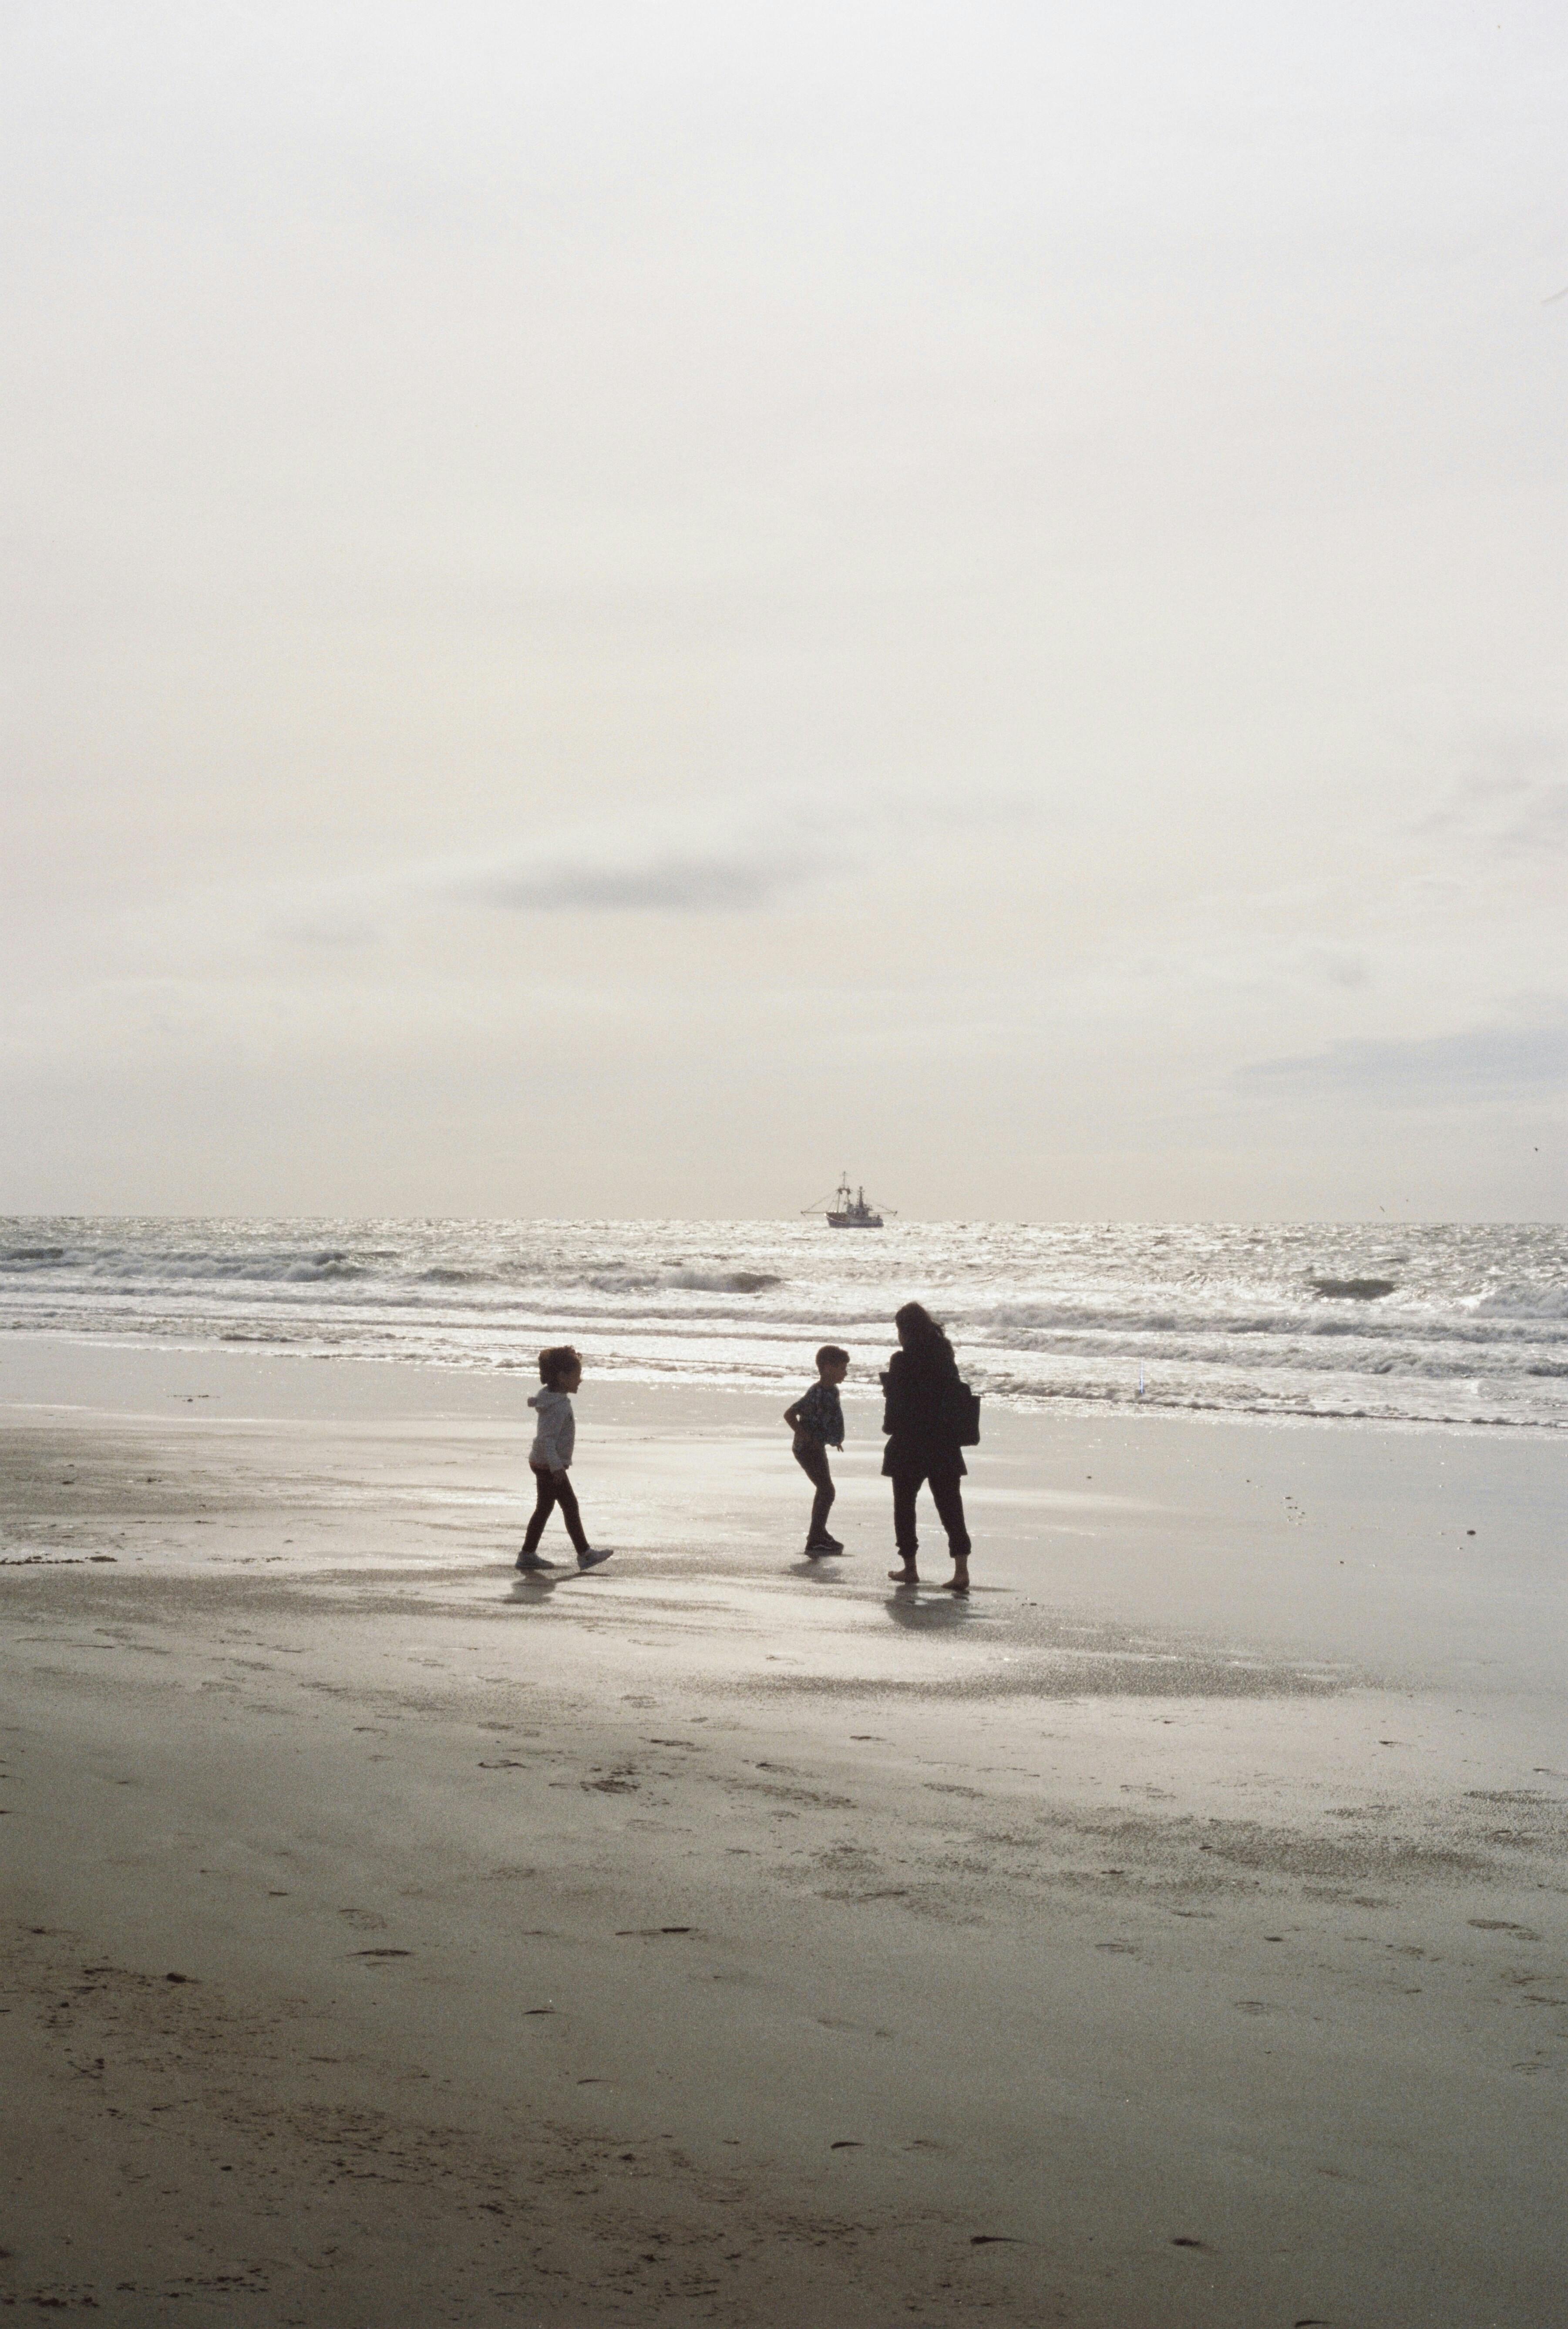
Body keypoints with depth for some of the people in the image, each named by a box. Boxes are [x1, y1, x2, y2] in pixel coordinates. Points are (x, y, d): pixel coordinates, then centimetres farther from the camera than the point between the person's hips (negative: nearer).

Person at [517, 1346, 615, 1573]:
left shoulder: (553, 1398, 9)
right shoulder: (558, 1406, -23)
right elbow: (546, 1438, -28)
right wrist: (557, 1467, -30)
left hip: (541, 1463, 10)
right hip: (550, 1466, -10)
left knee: (544, 1508, 13)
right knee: (570, 1507, -4)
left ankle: (528, 1555, 16)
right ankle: (585, 1554, 2)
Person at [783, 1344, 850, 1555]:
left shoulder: (832, 1391, 7)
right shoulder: (816, 1394, -24)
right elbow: (790, 1414, -24)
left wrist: (835, 1439, 15)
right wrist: (807, 1438, -24)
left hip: (817, 1448, 10)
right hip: (808, 1449, -10)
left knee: (824, 1490, 23)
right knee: (827, 1491, -13)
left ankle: (819, 1533, 39)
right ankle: (815, 1540, -13)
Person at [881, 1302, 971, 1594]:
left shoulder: (903, 1361, -13)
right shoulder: (946, 1356, 3)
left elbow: (896, 1401, -11)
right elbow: (956, 1395, 7)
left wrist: (890, 1426, 6)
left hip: (909, 1445, -4)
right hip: (945, 1445, 4)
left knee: (904, 1505, 13)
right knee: (951, 1506, 3)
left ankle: (909, 1567, 18)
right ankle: (961, 1570, -8)